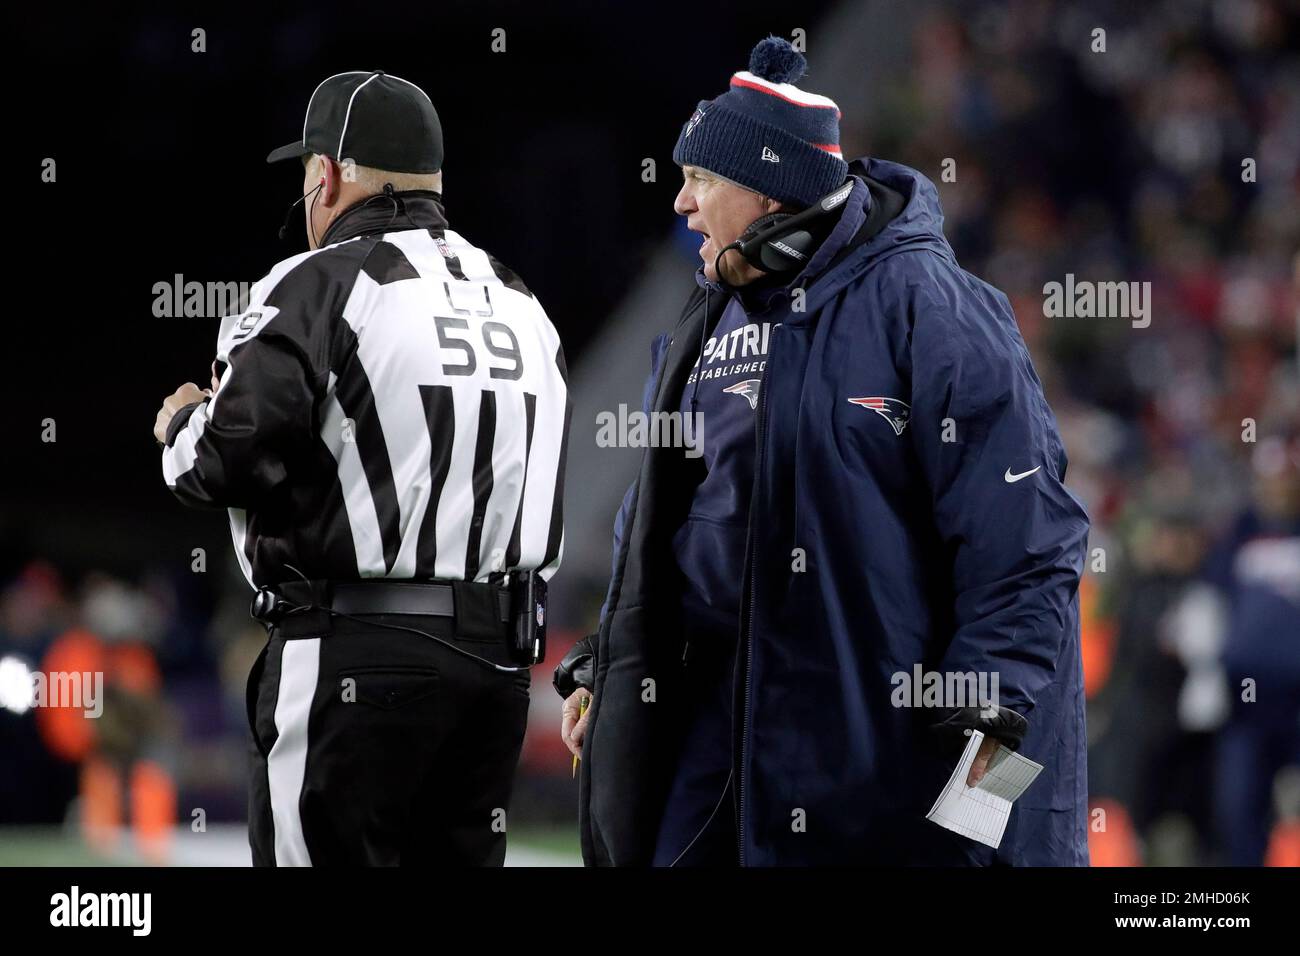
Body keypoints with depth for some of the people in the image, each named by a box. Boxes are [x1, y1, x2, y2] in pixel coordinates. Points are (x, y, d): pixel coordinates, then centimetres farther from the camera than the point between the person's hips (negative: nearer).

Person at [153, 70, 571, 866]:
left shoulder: (321, 285, -8)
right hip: (500, 656, 7)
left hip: (360, 654, -7)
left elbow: (230, 461, -16)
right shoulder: (517, 300, 15)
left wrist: (180, 426, 6)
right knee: (460, 858, 12)